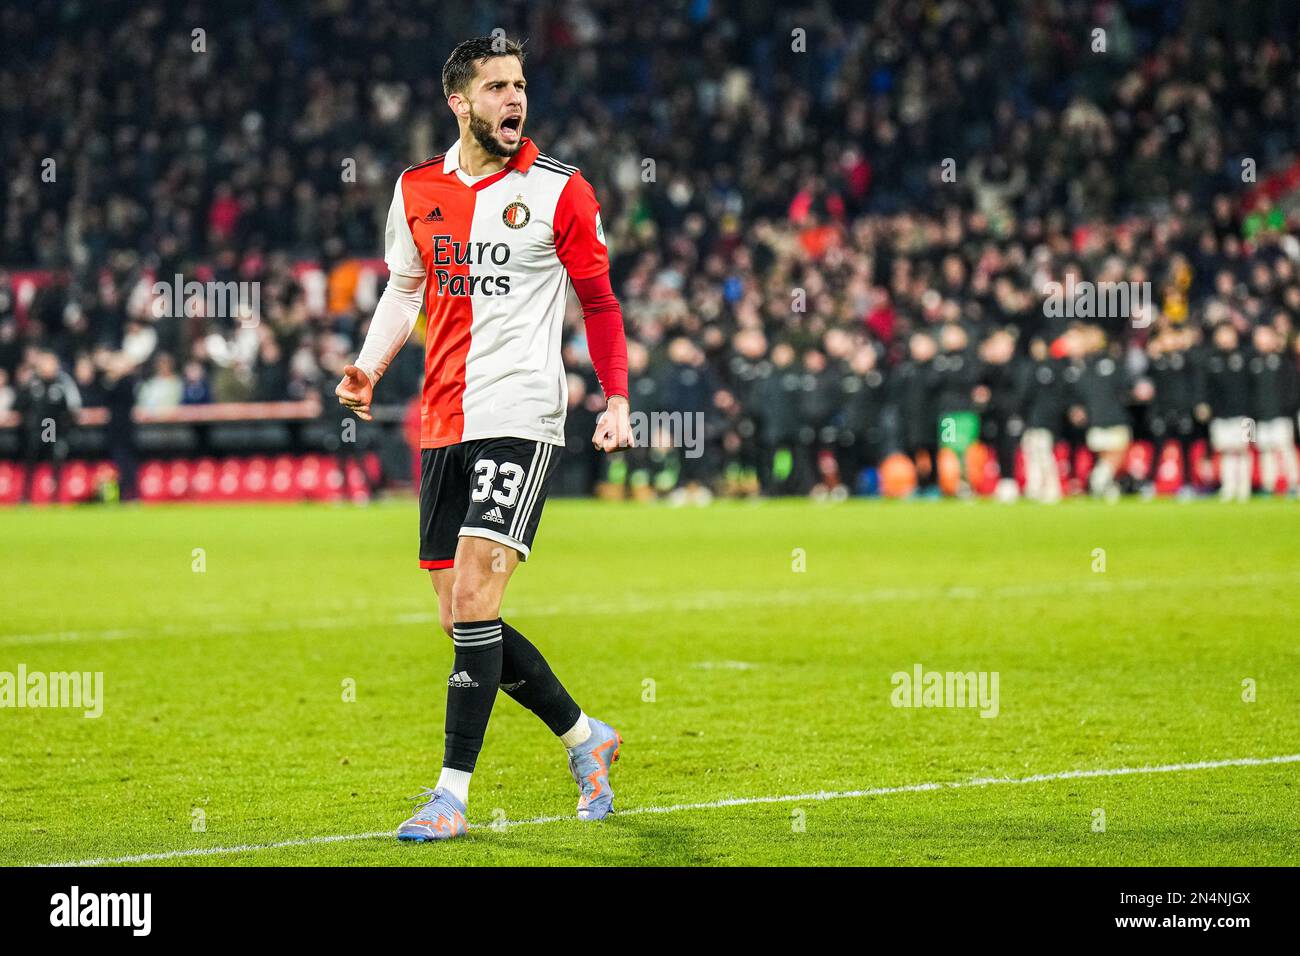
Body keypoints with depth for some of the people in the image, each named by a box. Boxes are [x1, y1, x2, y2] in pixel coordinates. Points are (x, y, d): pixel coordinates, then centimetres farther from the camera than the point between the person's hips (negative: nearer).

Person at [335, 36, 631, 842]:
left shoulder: (560, 191, -2)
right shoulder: (417, 191, 9)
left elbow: (600, 301, 5)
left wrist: (617, 402, -5)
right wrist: (369, 368, 7)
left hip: (522, 419, -5)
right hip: (443, 426, 5)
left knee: (473, 600, -16)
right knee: (463, 621, 6)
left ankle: (454, 792, -10)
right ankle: (584, 735, 26)